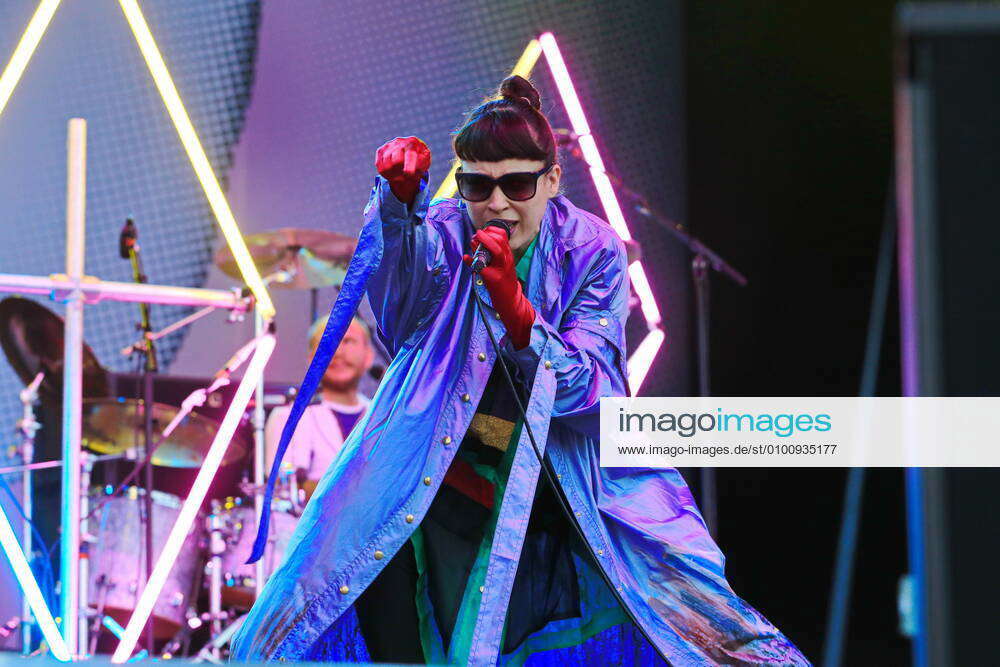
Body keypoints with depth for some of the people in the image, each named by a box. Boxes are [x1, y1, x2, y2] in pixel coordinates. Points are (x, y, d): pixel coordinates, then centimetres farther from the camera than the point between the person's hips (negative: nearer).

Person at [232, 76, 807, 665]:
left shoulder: (594, 252, -6)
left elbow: (578, 386, -17)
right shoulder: (443, 234, -4)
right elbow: (402, 281, -29)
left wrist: (512, 303, -34)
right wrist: (400, 196, -51)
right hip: (435, 478, 0)